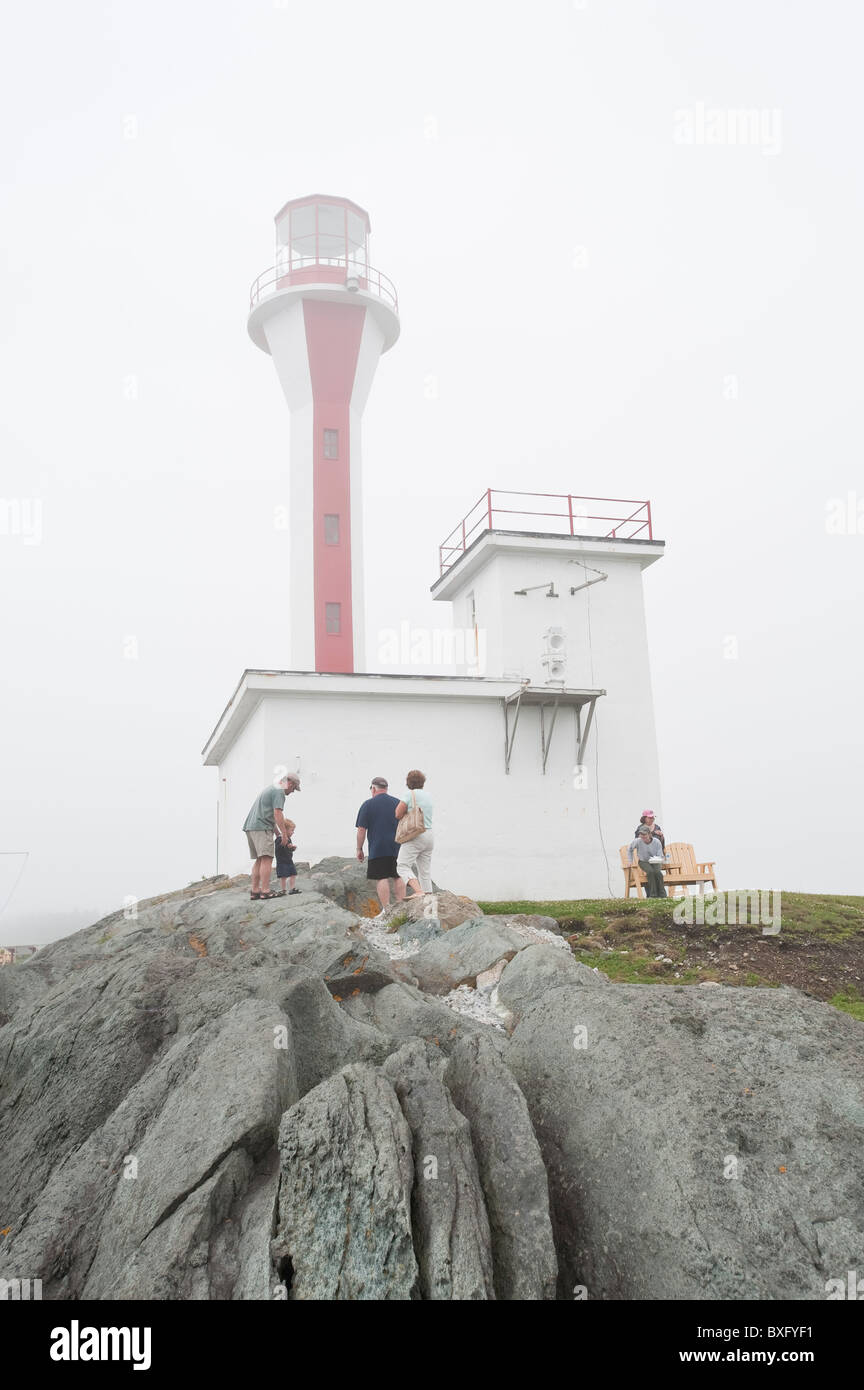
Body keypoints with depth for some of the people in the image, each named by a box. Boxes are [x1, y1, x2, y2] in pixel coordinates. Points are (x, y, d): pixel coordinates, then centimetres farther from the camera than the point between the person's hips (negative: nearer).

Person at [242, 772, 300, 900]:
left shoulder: (271, 788, 26)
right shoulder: (279, 791, -6)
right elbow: (277, 814, -15)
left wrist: (277, 833, 28)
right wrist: (284, 834, -10)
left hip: (250, 827, 10)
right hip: (261, 827, -10)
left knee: (259, 860, 11)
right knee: (266, 859, -12)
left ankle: (255, 891, 9)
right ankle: (265, 891, -17)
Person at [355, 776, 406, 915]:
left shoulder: (368, 805, -1)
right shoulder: (398, 803, 11)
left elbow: (361, 830, -4)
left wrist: (359, 849, 4)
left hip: (377, 849, -4)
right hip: (398, 849, 4)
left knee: (381, 878, -4)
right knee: (399, 877, 9)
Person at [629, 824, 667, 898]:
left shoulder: (656, 842, -15)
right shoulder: (637, 841, -15)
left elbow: (660, 856, -12)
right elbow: (630, 850, 6)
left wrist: (656, 859, -35)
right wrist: (631, 861, 5)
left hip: (655, 862, 0)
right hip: (643, 862, 0)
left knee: (658, 872, -32)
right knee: (650, 871, -33)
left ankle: (662, 895, -20)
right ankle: (653, 895, -29)